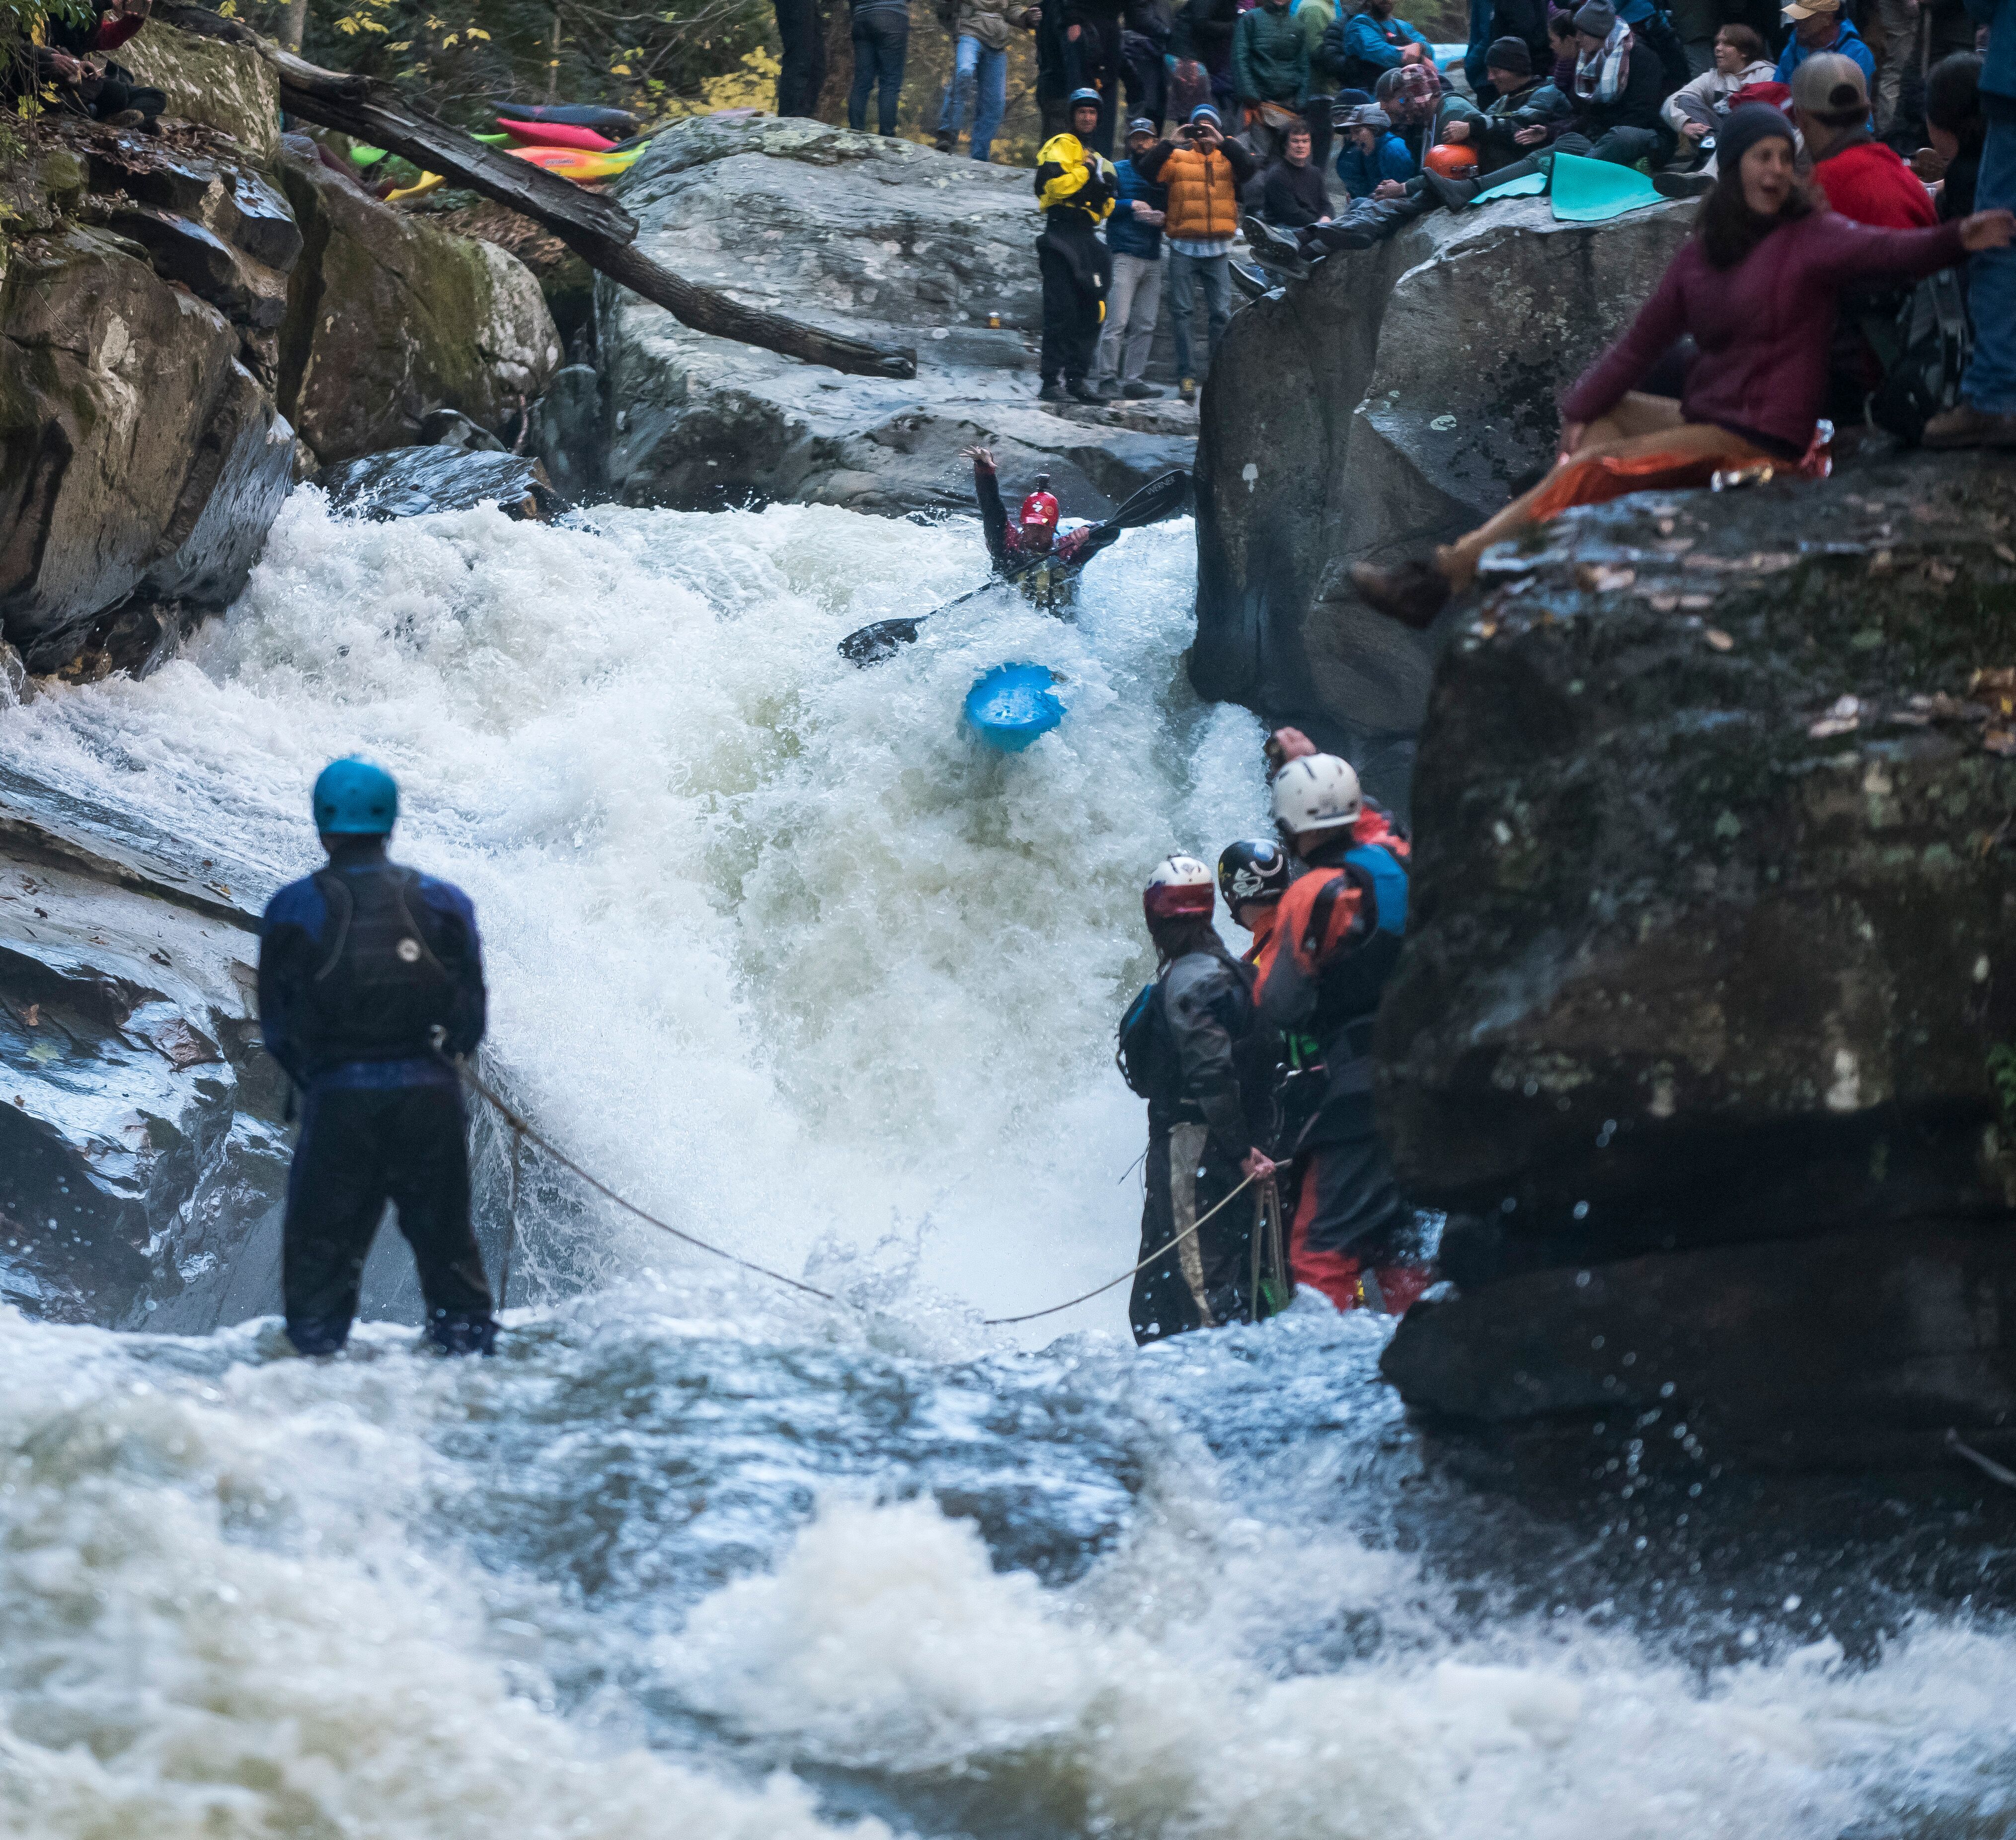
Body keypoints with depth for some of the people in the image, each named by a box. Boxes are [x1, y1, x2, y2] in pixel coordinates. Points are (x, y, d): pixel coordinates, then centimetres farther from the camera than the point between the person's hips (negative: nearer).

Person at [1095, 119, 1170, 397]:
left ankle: (1133, 379, 4)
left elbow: (1171, 209, 22)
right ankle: (1106, 378, -12)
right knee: (1118, 322, -13)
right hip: (1124, 256, -5)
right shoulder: (1117, 171, 7)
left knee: (1145, 325, 1)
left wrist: (1163, 217, 0)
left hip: (1153, 258, 5)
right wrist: (1131, 205, -11)